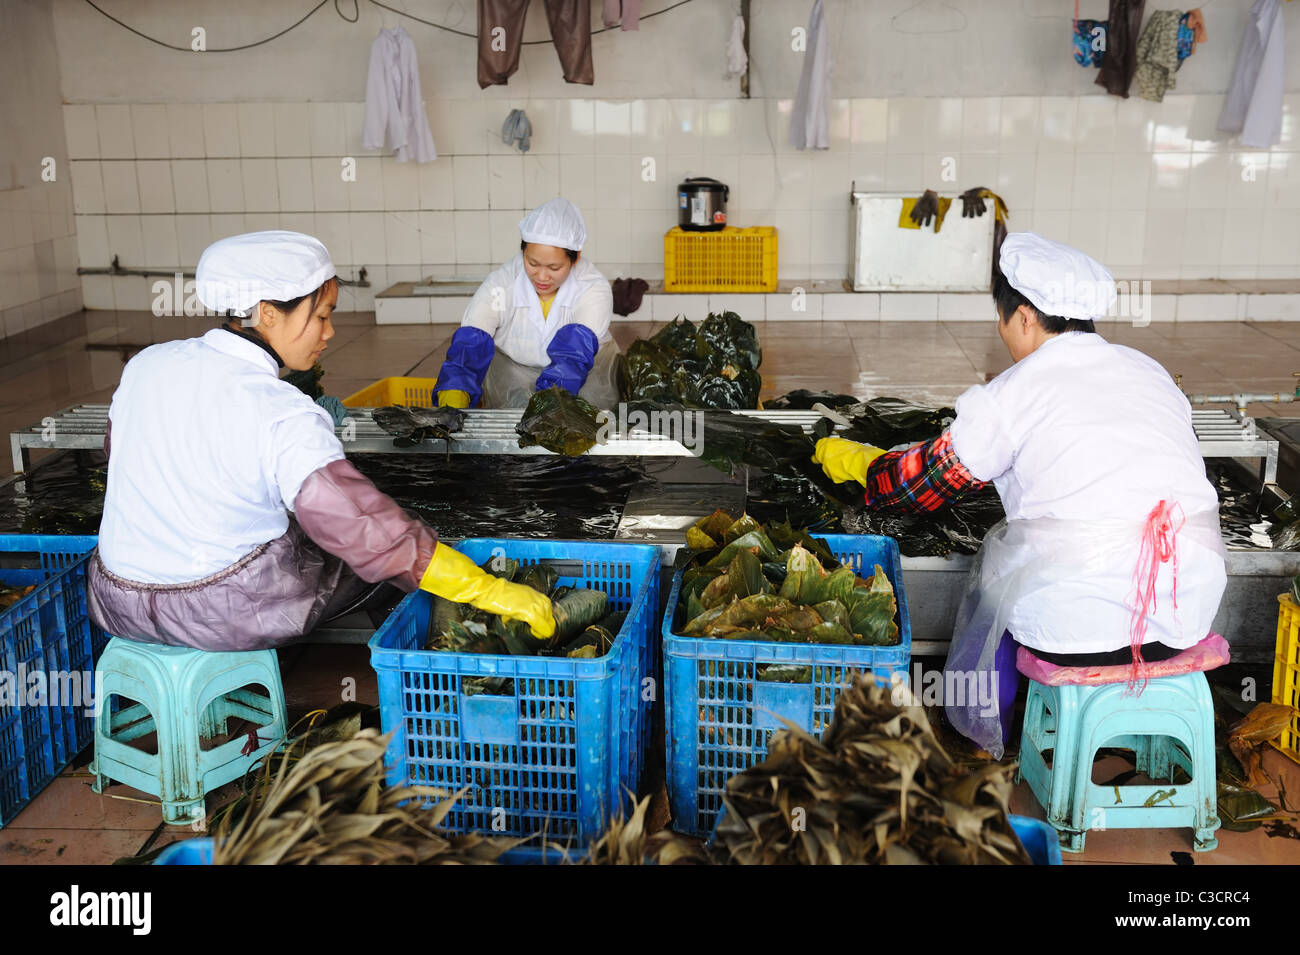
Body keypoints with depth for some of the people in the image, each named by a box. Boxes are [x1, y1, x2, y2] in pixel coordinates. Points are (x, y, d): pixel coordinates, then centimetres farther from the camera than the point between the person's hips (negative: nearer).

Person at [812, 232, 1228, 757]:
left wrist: (856, 461, 26)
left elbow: (929, 480, 7)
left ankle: (978, 729, 40)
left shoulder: (1014, 392, -2)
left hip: (1079, 620, -5)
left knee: (998, 554, 24)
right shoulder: (1149, 371, 13)